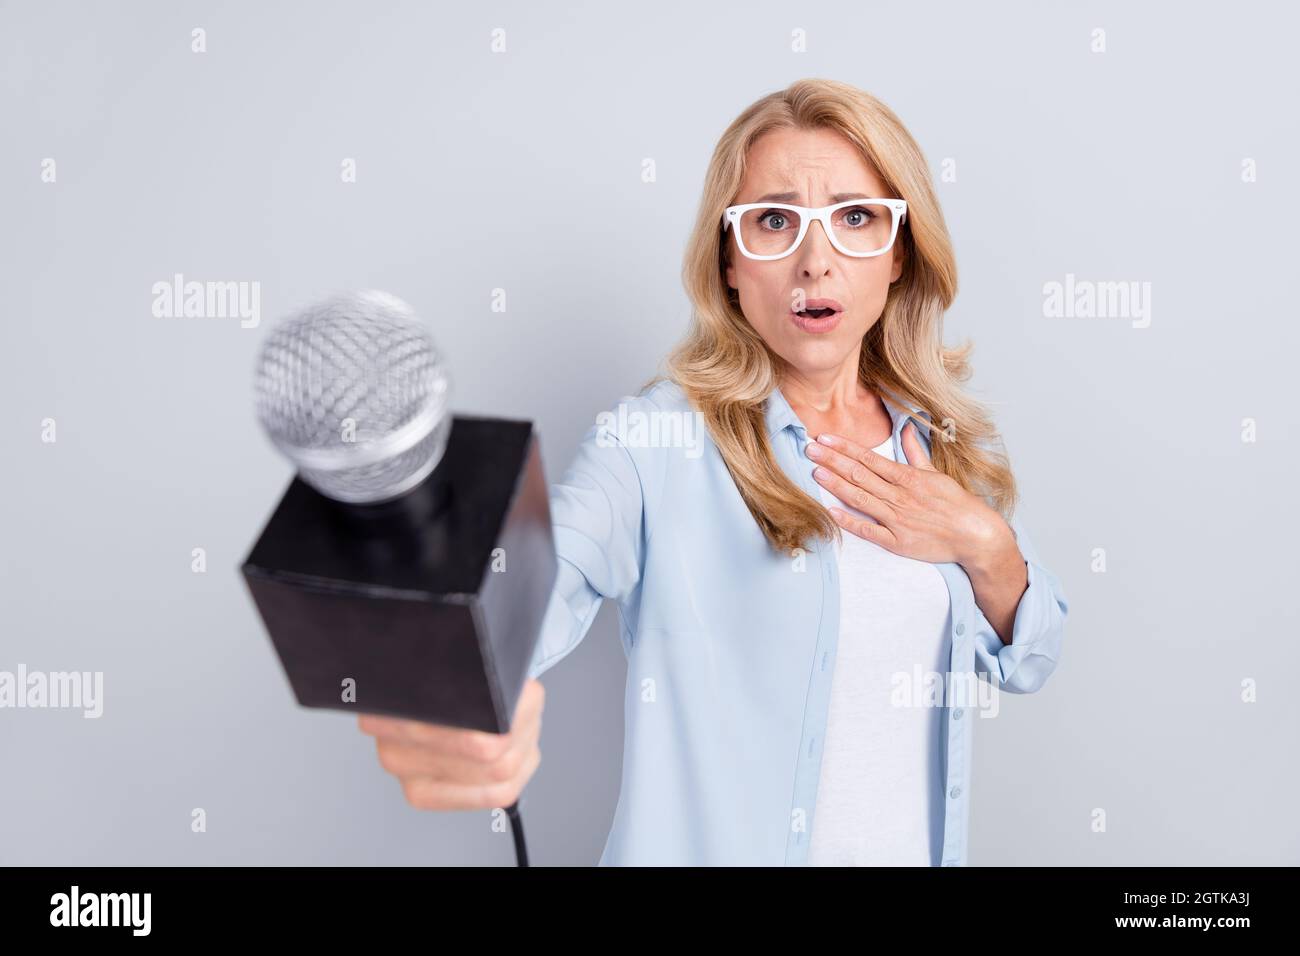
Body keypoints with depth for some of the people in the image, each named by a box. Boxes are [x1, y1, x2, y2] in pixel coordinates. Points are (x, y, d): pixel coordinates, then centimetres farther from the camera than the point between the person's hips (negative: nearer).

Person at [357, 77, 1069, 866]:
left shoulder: (948, 438, -3)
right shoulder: (655, 439, -19)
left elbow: (1029, 663, 3)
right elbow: (539, 584, -37)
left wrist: (985, 547, -16)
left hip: (919, 845, 5)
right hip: (713, 843, -4)